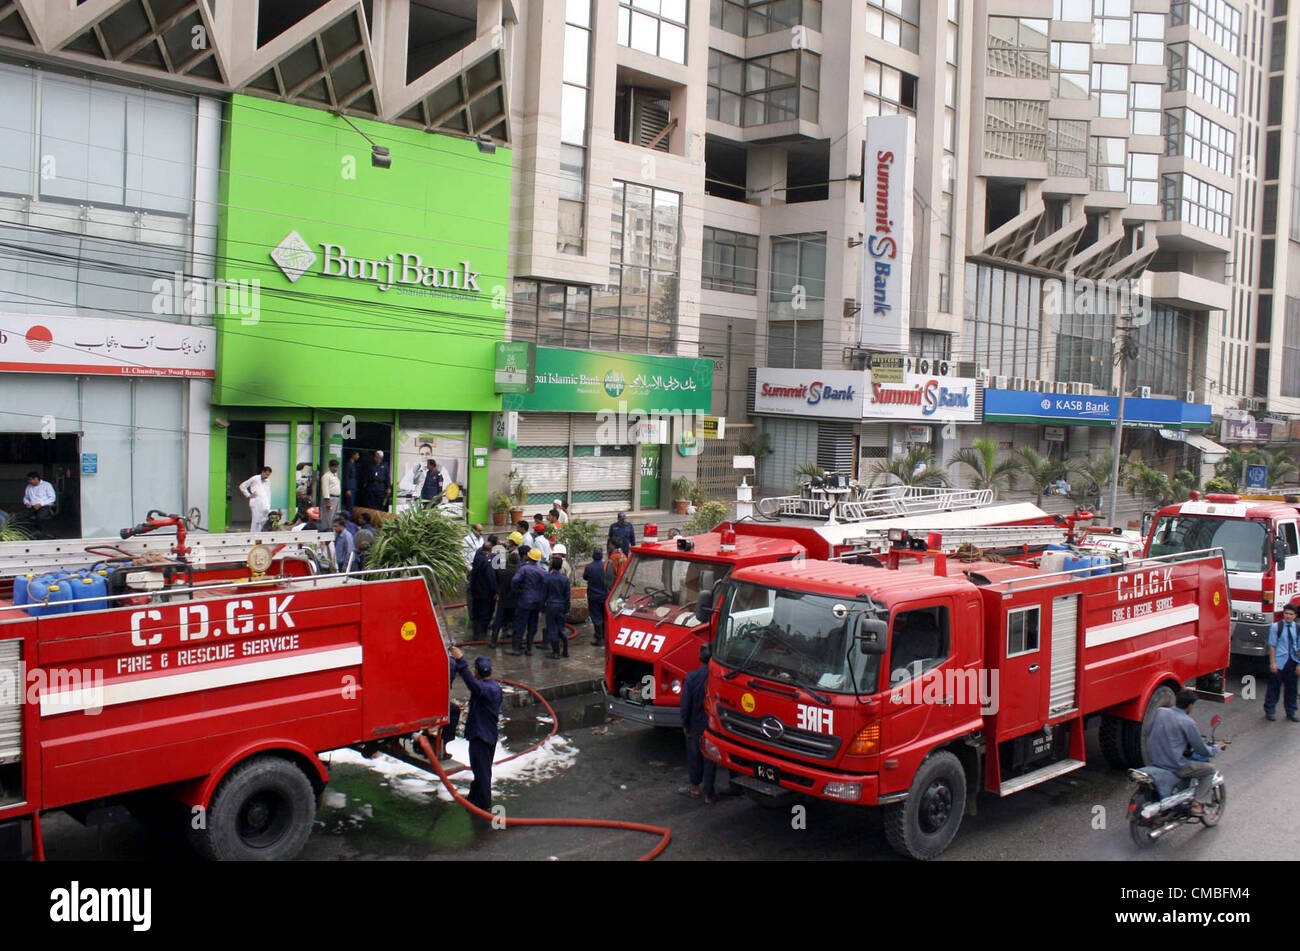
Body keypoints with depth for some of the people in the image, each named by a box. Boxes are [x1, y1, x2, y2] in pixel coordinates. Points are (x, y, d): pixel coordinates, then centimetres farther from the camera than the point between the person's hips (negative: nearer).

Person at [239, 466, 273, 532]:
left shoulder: (267, 481, 16)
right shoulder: (255, 479, 2)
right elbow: (242, 486, 6)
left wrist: (268, 506, 8)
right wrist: (248, 495, 2)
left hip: (264, 504, 5)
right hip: (256, 503, -4)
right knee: (256, 521, -8)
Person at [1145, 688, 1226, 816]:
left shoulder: (1159, 711, 1)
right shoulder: (1187, 722, -15)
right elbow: (1202, 750, -7)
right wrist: (1216, 748, 14)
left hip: (1154, 761, 7)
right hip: (1174, 766, -7)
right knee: (1209, 770, 13)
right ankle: (1197, 805, 5)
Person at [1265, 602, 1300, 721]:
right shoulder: (1276, 627, -4)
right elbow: (1272, 646, -5)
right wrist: (1273, 663, -9)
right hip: (1279, 662, -3)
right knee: (1274, 687, 3)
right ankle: (1270, 712, 14)